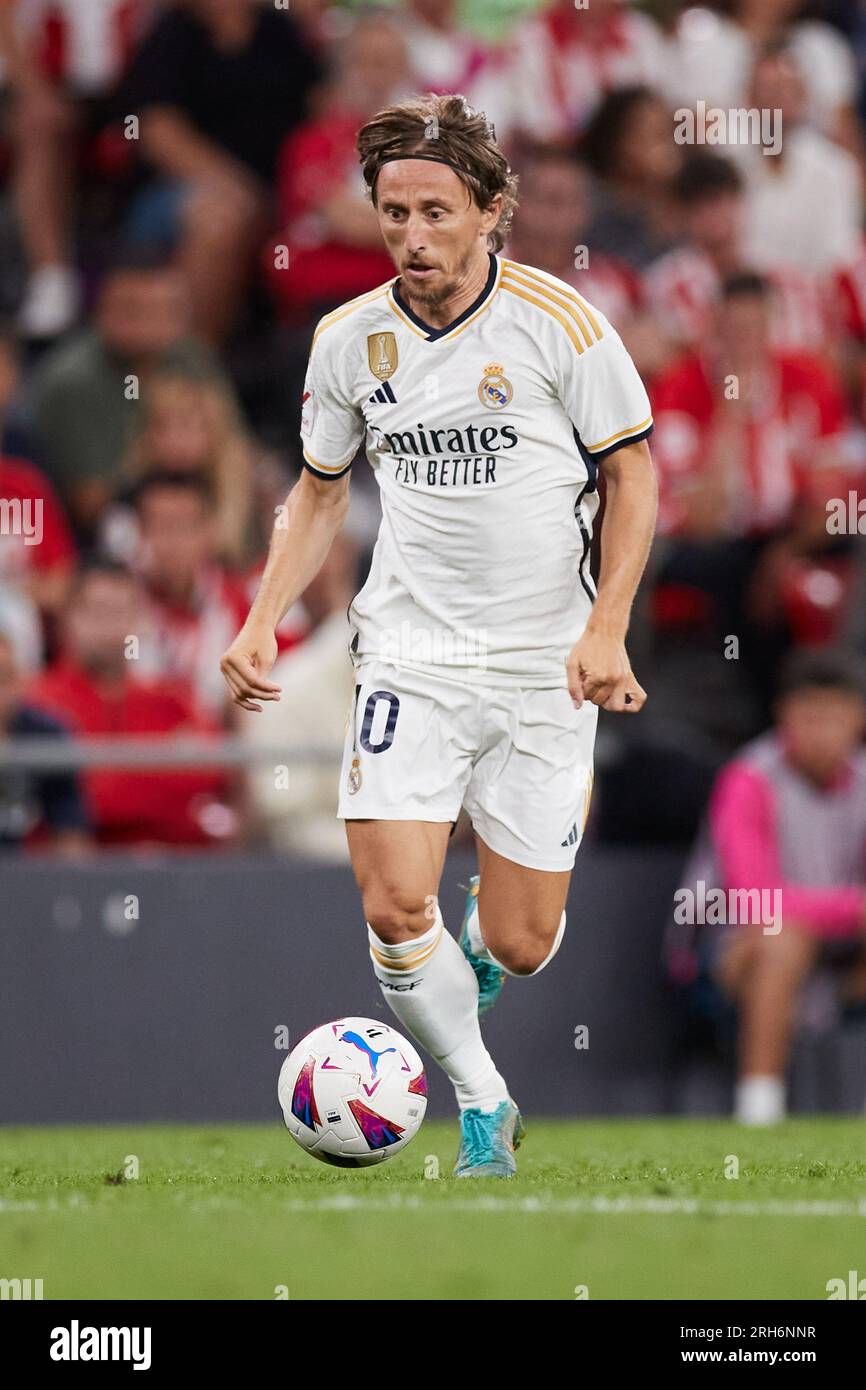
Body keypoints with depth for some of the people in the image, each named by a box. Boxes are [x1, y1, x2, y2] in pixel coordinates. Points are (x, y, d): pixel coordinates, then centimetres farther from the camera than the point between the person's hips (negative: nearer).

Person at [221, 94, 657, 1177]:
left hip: (544, 668, -2)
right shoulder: (350, 340, 1)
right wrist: (262, 622, 3)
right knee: (394, 908, -15)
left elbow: (631, 475, -1)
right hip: (408, 655, 2)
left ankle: (484, 939, 40)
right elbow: (320, 491, 15)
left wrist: (606, 630, -12)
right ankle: (481, 1102, 9)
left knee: (519, 948, 0)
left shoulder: (558, 321, -9)